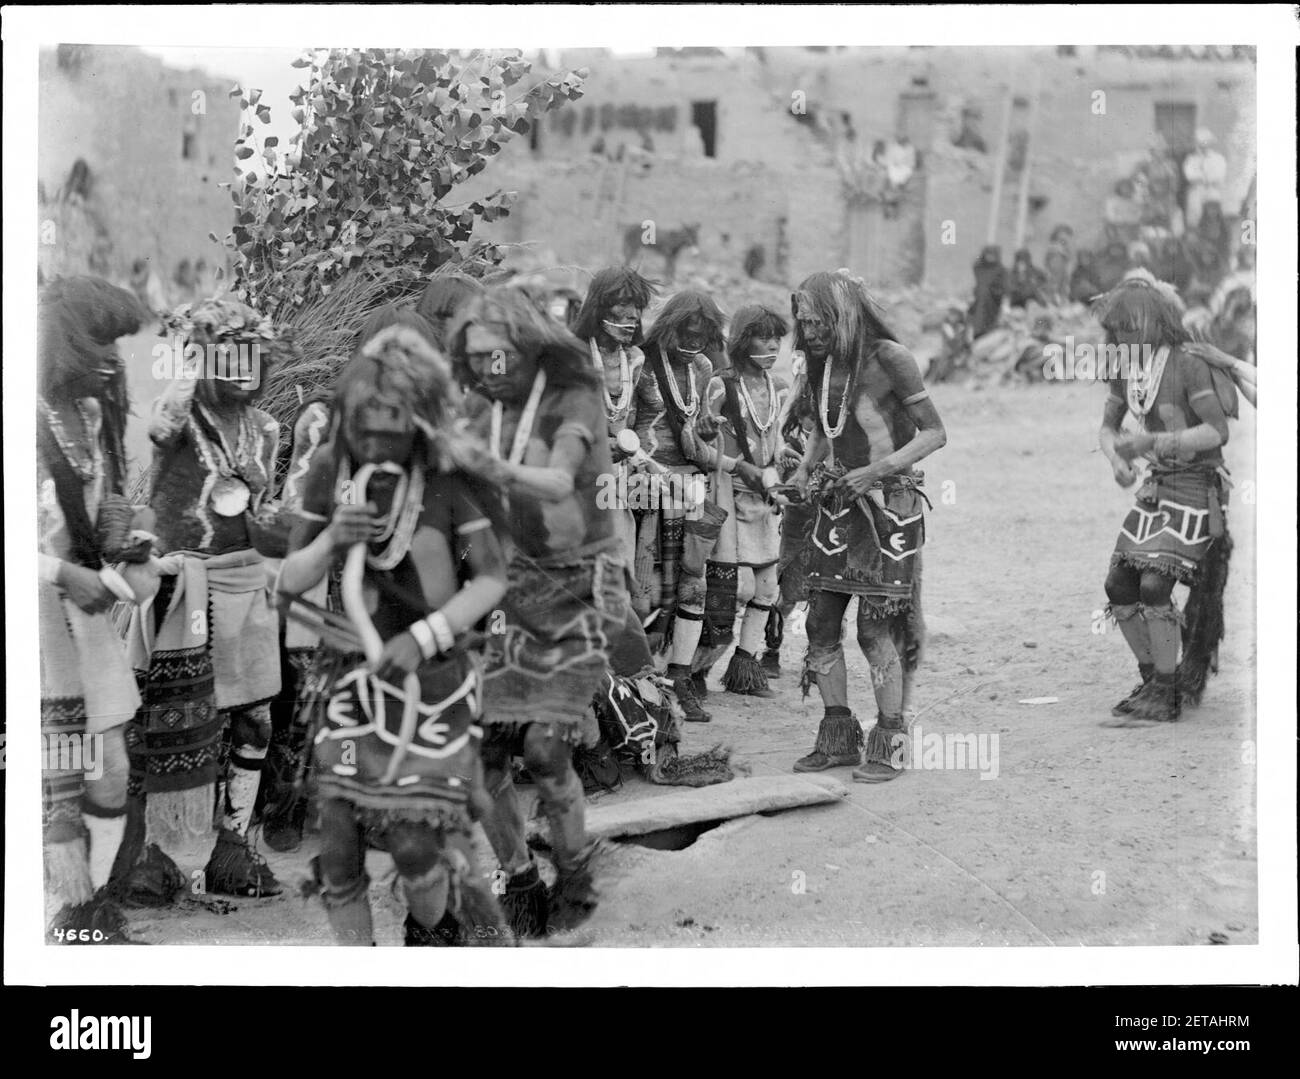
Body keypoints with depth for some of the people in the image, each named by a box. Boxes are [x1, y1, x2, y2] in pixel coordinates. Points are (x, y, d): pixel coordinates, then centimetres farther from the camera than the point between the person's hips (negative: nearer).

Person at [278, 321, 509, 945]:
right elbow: (291, 582, -2)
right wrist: (332, 540, -22)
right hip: (354, 678, 3)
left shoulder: (453, 476, -14)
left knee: (417, 844, -8)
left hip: (431, 677, -3)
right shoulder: (331, 471, -5)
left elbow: (492, 581, -10)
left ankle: (437, 931, 25)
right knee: (338, 842, 0)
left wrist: (420, 638, -22)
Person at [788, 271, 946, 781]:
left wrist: (878, 470, -18)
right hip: (837, 503, 7)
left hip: (888, 504, -7)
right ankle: (838, 738, 14)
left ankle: (888, 744, 3)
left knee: (876, 628, -7)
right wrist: (805, 468, 5)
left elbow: (934, 433, -10)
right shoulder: (822, 363, 8)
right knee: (821, 622, 4)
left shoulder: (888, 359, -12)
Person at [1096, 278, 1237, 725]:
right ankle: (1153, 680, 19)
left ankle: (1165, 696, -8)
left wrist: (1150, 441, -25)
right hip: (1157, 487, 8)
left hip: (1196, 488, -8)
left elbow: (1216, 432, -21)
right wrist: (1117, 459, -7)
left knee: (1155, 584, -18)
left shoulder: (1188, 365, -17)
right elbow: (1108, 427, 16)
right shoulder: (1126, 369, 5)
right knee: (1119, 585, 4)